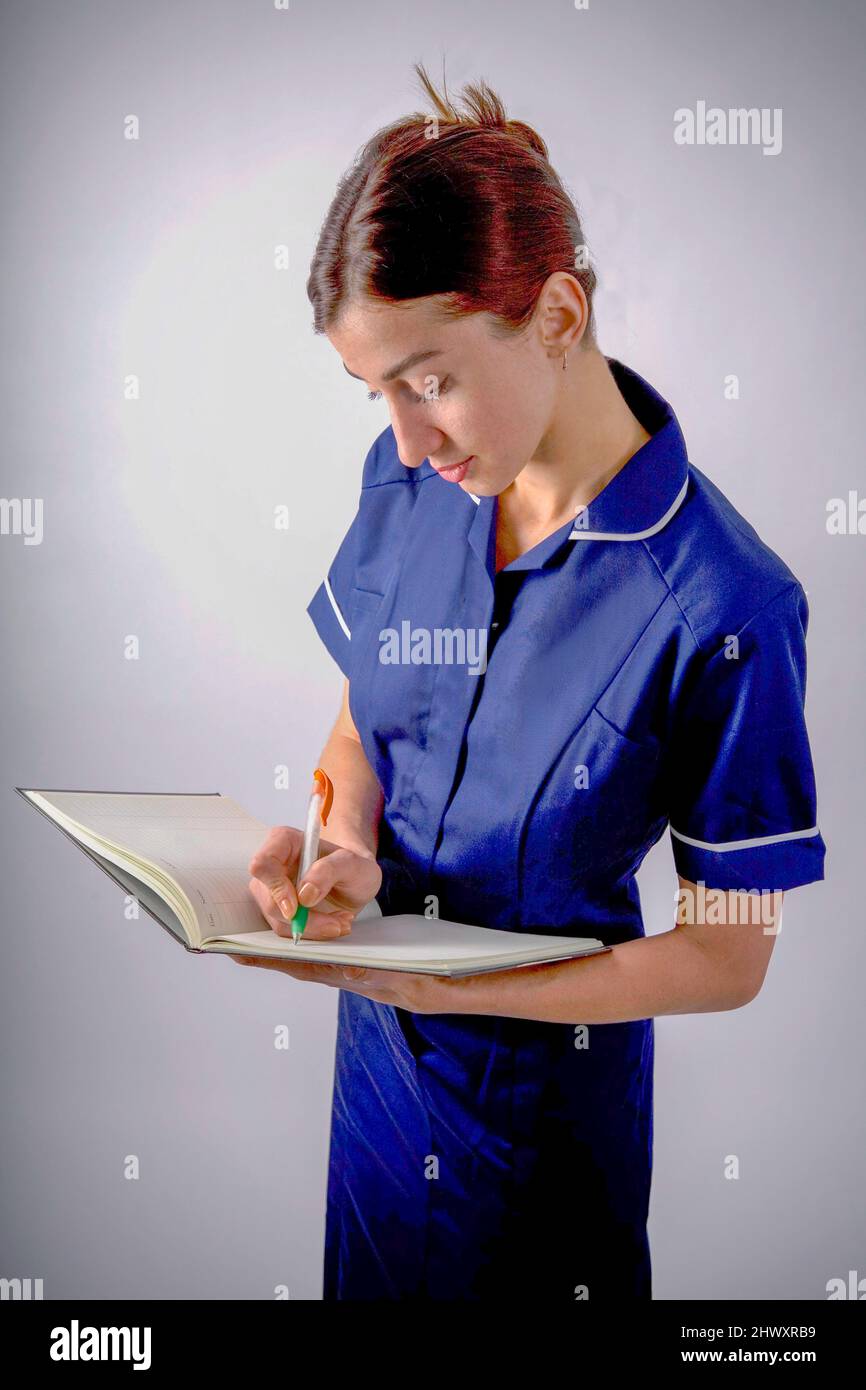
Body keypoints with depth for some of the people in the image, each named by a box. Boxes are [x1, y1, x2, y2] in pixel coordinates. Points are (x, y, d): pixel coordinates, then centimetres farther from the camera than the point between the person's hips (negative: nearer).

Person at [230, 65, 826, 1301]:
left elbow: (728, 957, -19)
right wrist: (349, 849, -16)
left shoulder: (723, 608, -27)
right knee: (364, 1274, 24)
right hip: (377, 1043, 5)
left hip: (546, 1090, -5)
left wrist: (438, 986, -25)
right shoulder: (408, 478, -10)